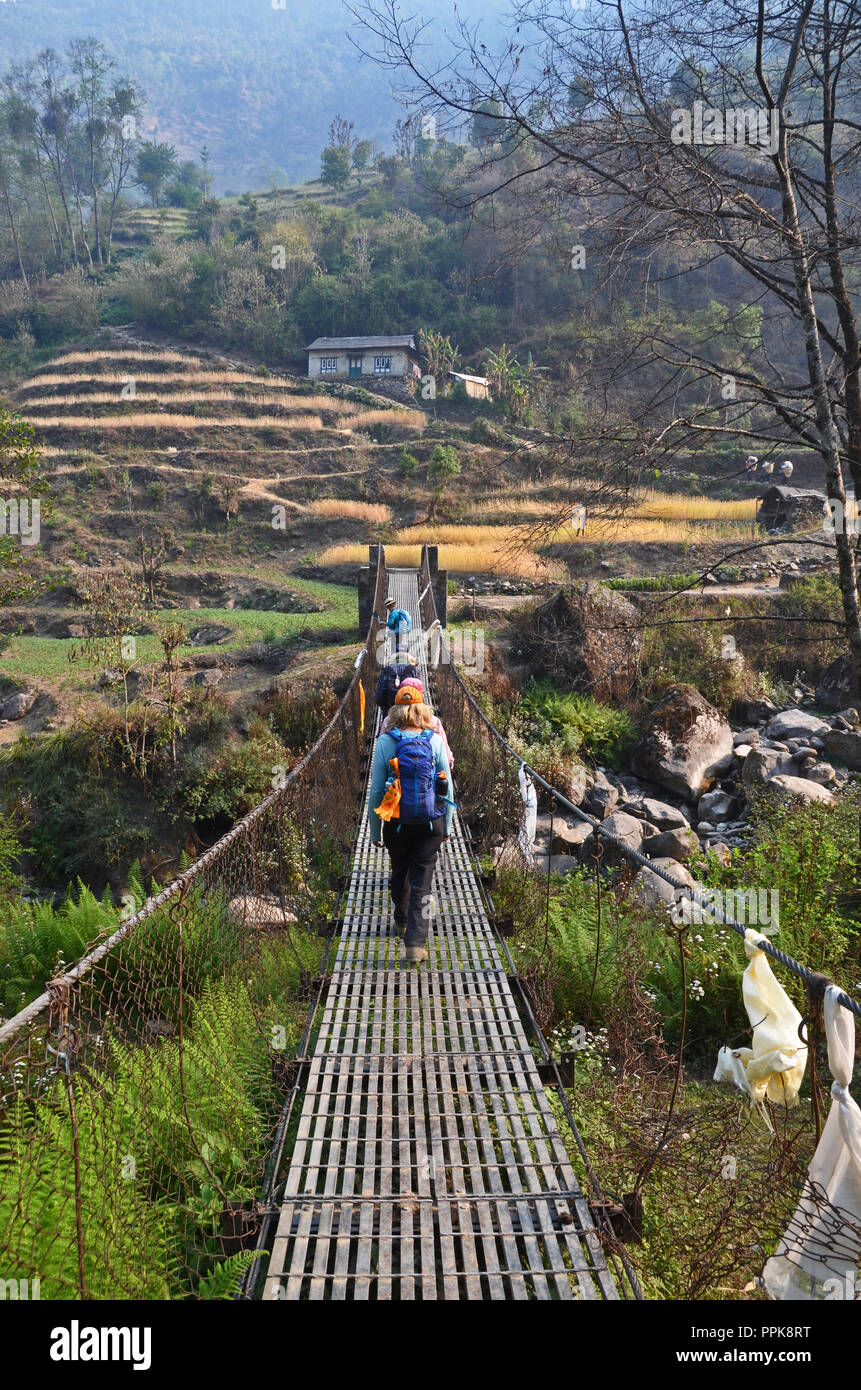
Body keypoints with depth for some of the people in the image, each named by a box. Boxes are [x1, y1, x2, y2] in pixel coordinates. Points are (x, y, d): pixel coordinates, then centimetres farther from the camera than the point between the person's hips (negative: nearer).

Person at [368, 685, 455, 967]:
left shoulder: (385, 742, -9)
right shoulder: (435, 740, -7)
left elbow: (376, 789, -6)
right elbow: (448, 786, -2)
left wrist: (375, 830, 3)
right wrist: (447, 825, 10)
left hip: (396, 824, 0)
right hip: (431, 823, 0)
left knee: (399, 874, 22)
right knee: (422, 882, 3)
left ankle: (402, 924, 44)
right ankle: (416, 942, -7)